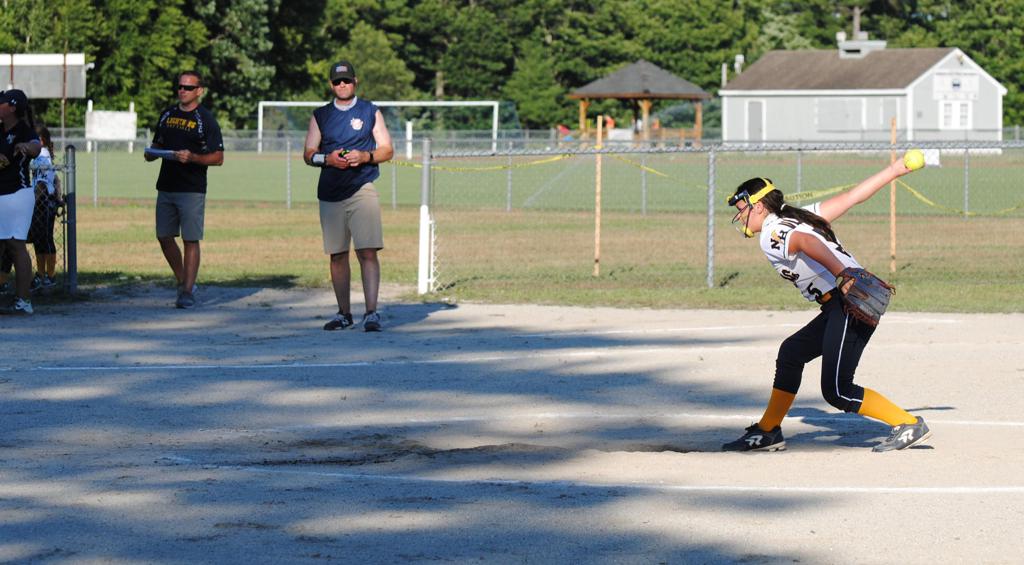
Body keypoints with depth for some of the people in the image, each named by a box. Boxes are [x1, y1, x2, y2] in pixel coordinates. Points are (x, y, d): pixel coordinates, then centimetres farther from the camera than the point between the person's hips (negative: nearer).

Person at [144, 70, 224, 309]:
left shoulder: (205, 119, -4)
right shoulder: (167, 115, 14)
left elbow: (218, 158, -7)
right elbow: (158, 145, 24)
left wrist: (192, 157, -21)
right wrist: (151, 153, 1)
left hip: (192, 189, -6)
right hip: (166, 188, 6)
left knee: (190, 240, -6)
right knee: (164, 237, 8)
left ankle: (188, 291, -3)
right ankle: (183, 282, 24)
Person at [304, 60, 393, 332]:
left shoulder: (370, 112, 8)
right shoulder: (321, 115, 13)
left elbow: (387, 150, 7)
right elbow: (309, 154, 11)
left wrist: (365, 156, -12)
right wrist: (328, 158, -9)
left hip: (362, 190, -3)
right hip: (330, 194, 3)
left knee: (368, 251, -14)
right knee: (337, 255, 7)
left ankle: (371, 312, -18)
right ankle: (344, 314, 15)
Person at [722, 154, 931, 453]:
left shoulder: (770, 236, -6)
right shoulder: (799, 215, 19)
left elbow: (806, 242, -27)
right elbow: (852, 196, 19)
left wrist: (843, 277, -41)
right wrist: (894, 171, 22)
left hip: (850, 303, -10)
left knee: (837, 391, -11)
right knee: (792, 352, 21)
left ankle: (909, 425, -7)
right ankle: (768, 432, 30)